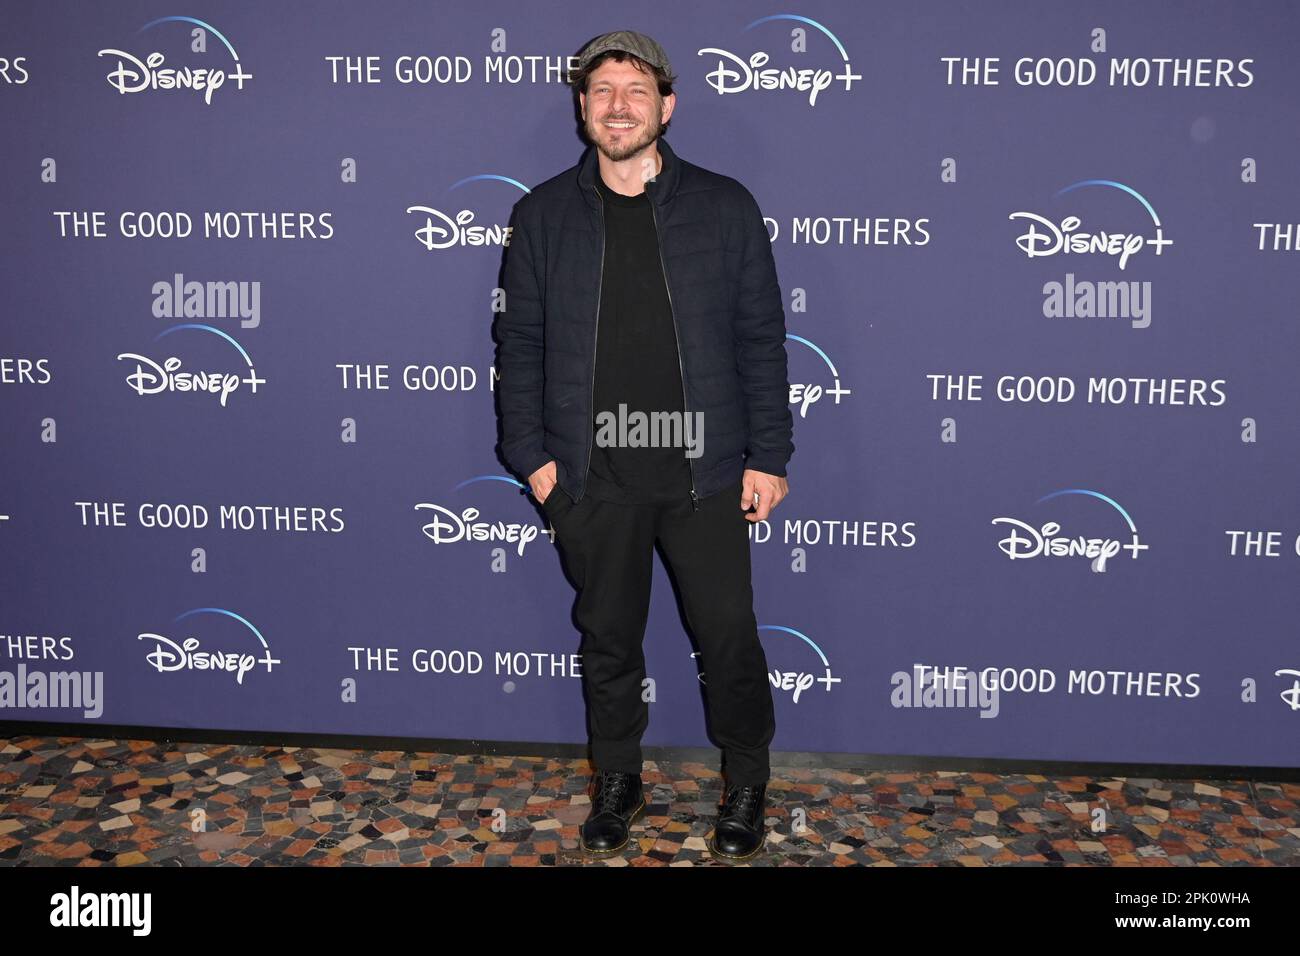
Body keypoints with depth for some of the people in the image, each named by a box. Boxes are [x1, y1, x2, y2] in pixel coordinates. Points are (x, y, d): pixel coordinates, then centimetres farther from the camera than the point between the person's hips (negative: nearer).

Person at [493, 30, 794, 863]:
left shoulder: (724, 206, 1)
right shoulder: (544, 214, 5)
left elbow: (761, 339, 1)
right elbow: (520, 341, 7)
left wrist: (768, 456, -3)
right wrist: (531, 452, 1)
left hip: (703, 471, -1)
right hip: (594, 476, 2)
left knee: (729, 635, 5)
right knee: (608, 637, 13)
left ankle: (747, 786, 27)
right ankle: (618, 784, 33)